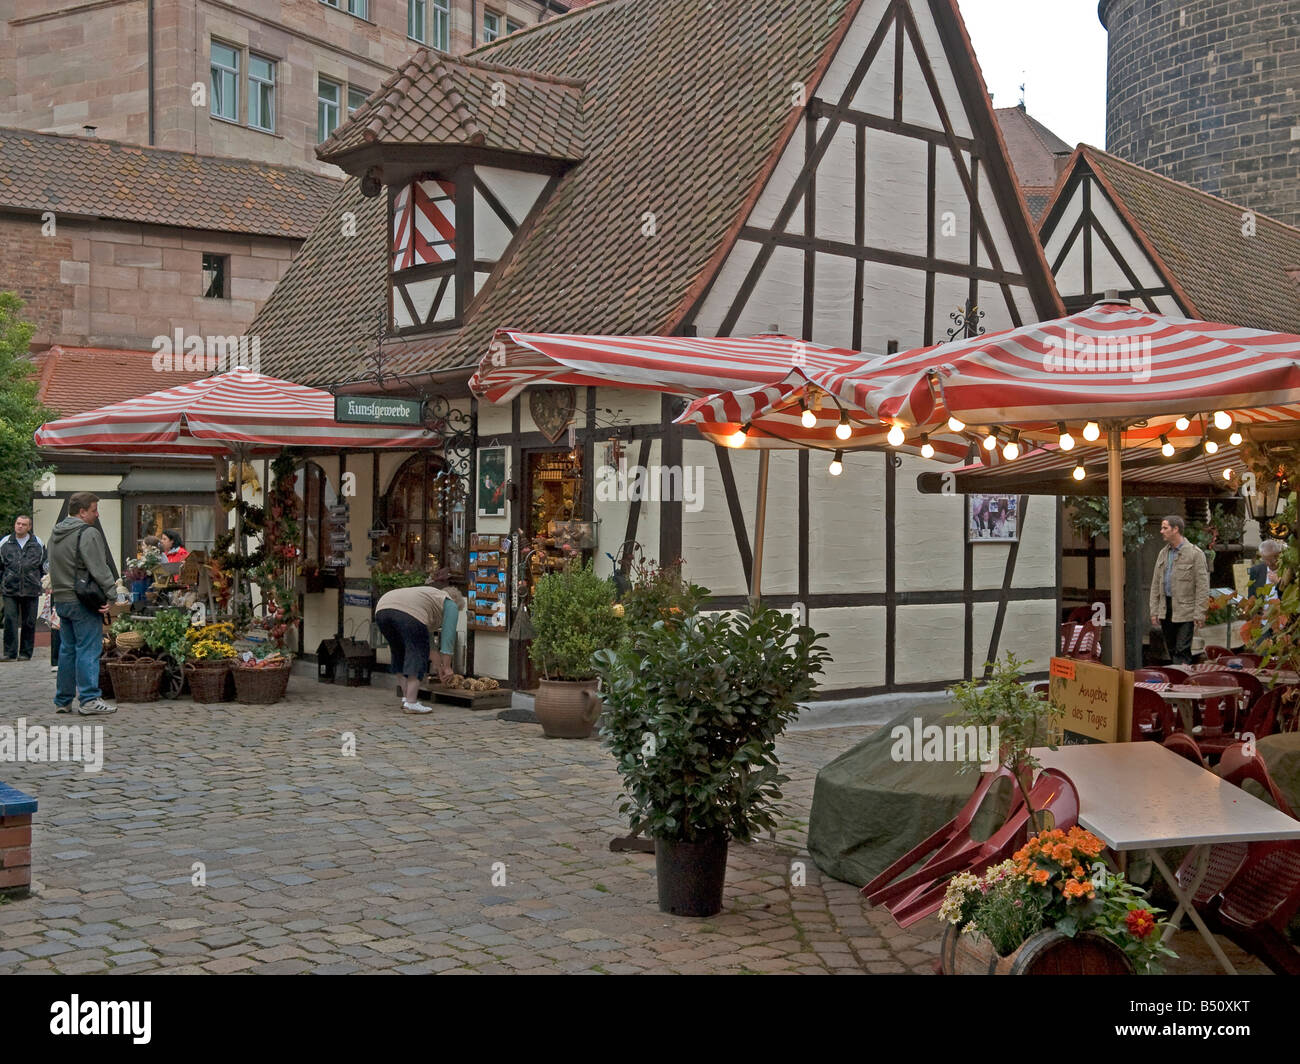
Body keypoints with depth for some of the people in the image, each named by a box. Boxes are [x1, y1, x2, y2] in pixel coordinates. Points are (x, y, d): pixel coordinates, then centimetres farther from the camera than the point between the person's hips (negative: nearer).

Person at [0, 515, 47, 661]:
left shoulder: (38, 544, 8)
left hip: (31, 590, 0)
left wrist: (41, 582, 13)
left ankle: (26, 653, 12)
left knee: (29, 623, 4)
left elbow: (46, 564, 17)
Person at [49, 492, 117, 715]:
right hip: (82, 601, -9)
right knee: (88, 650, -5)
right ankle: (90, 699, -6)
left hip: (61, 600, 9)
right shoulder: (88, 533, -14)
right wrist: (109, 594, -13)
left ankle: (63, 700, 19)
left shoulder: (56, 533, 16)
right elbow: (99, 569, -18)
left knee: (67, 650, 15)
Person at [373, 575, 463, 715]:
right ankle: (411, 703, -5)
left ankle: (406, 697, 17)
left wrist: (438, 666, 46)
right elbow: (448, 636, 11)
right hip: (409, 613, -8)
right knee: (417, 656, 0)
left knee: (400, 655, 20)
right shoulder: (450, 604, 20)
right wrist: (447, 667, 15)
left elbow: (428, 641, 43)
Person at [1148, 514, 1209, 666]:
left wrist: (1199, 614, -14)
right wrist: (1154, 611, 10)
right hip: (1166, 610, 6)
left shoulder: (1194, 553, -7)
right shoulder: (1163, 553, 13)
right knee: (1172, 650, 12)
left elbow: (1202, 586, -9)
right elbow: (1155, 584, 15)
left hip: (1185, 611, -6)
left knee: (1182, 651, -7)